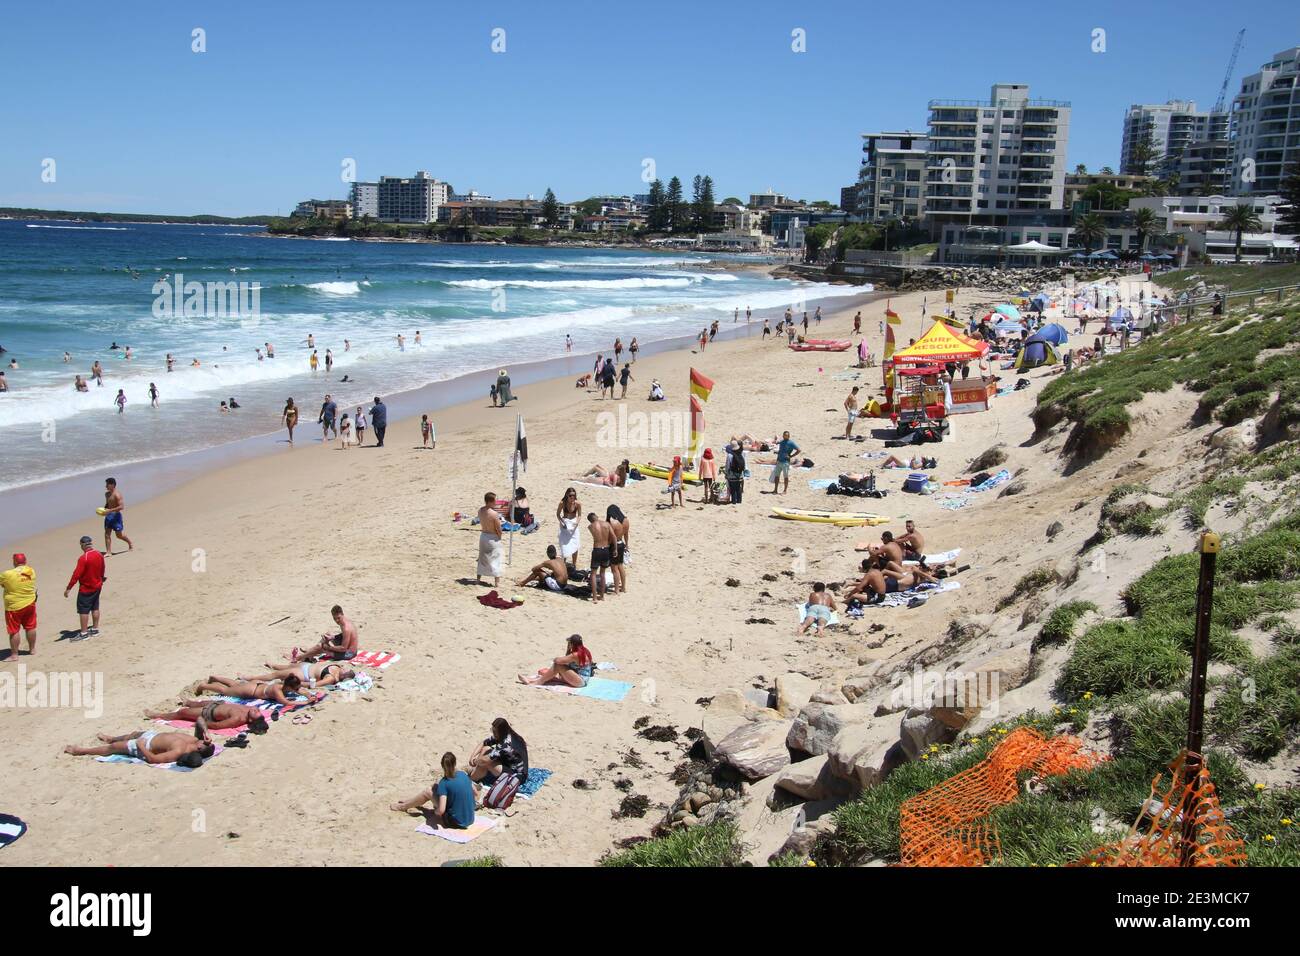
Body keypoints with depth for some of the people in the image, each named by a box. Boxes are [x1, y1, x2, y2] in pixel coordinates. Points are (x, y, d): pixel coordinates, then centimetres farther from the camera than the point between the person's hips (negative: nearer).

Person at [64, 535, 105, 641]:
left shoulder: (83, 558, -22)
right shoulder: (100, 555, 0)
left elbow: (76, 574, -23)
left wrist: (68, 588, -18)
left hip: (86, 589, -7)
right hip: (97, 587, 7)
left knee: (84, 610, -1)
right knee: (95, 608, 16)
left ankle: (84, 633, 2)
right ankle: (95, 628, 23)